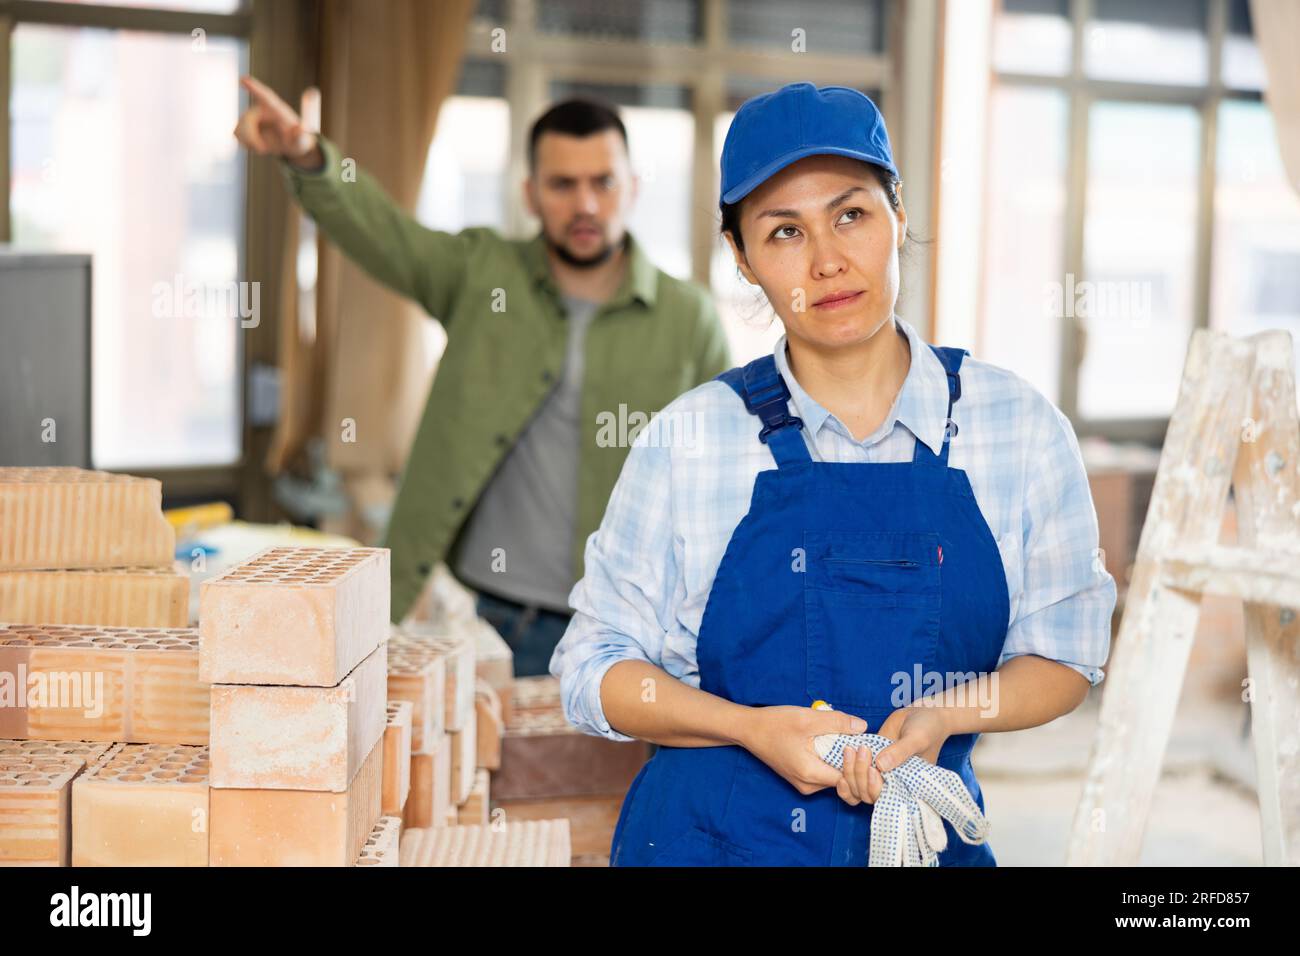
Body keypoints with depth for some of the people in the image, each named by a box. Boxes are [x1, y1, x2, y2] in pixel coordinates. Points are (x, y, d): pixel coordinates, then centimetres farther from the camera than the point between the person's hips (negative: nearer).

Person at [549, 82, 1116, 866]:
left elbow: (1064, 652, 3)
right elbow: (596, 665, -3)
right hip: (712, 837, -1)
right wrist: (751, 728, -19)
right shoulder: (692, 436, -6)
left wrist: (945, 713, -17)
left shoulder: (1019, 426, -4)